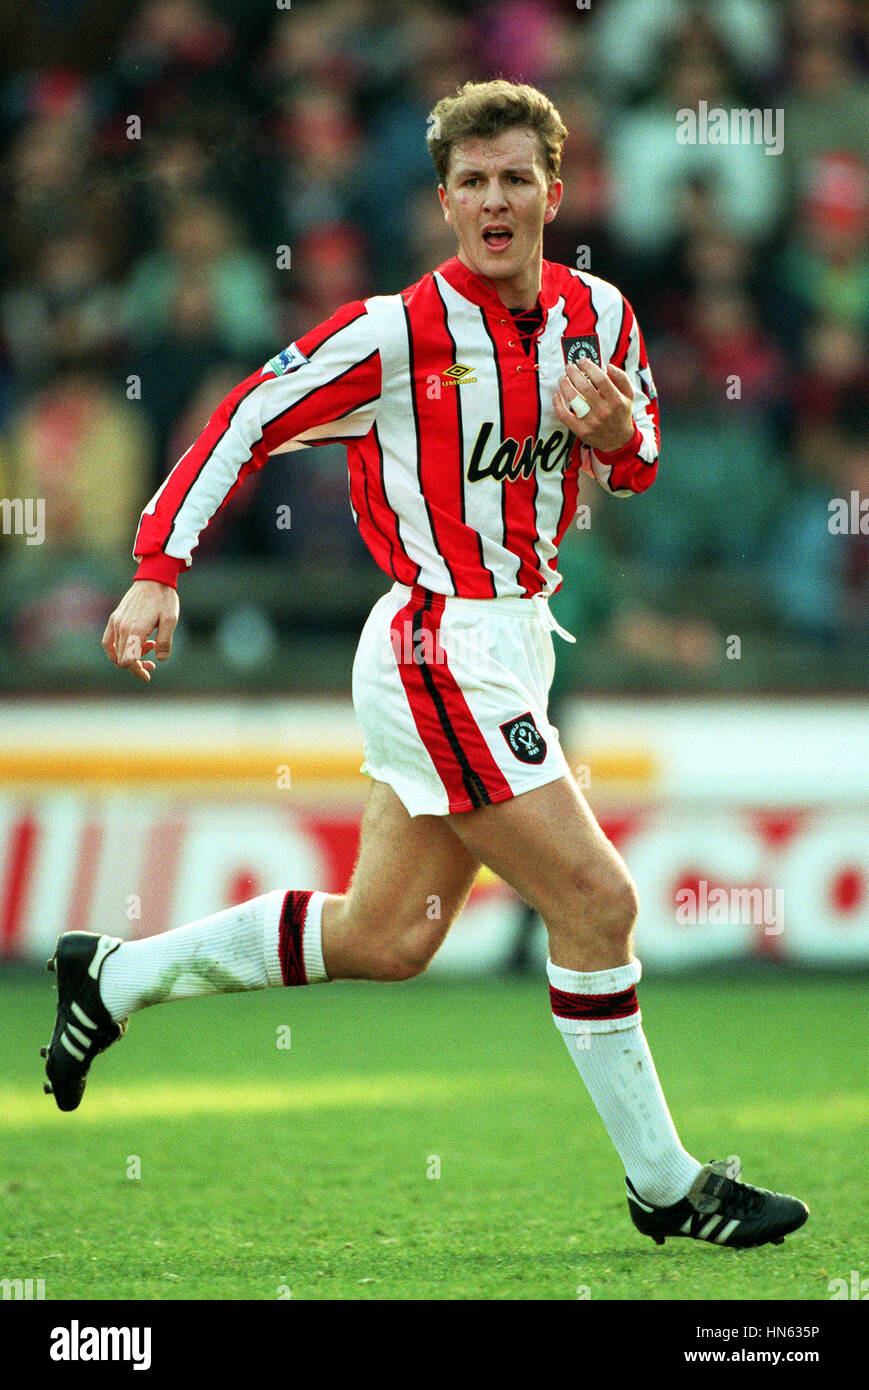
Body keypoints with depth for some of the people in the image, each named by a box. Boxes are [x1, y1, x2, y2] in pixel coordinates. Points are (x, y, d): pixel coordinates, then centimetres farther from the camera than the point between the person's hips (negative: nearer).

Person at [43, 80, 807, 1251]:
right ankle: (664, 1186, 2)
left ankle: (115, 978, 29)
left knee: (384, 940, 14)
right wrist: (158, 571, -14)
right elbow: (247, 421, -9)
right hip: (442, 653, -8)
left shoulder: (597, 314, 4)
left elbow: (637, 469, 18)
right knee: (597, 903, -10)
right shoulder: (399, 331, -15)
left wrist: (619, 433, -7)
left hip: (508, 647, 8)